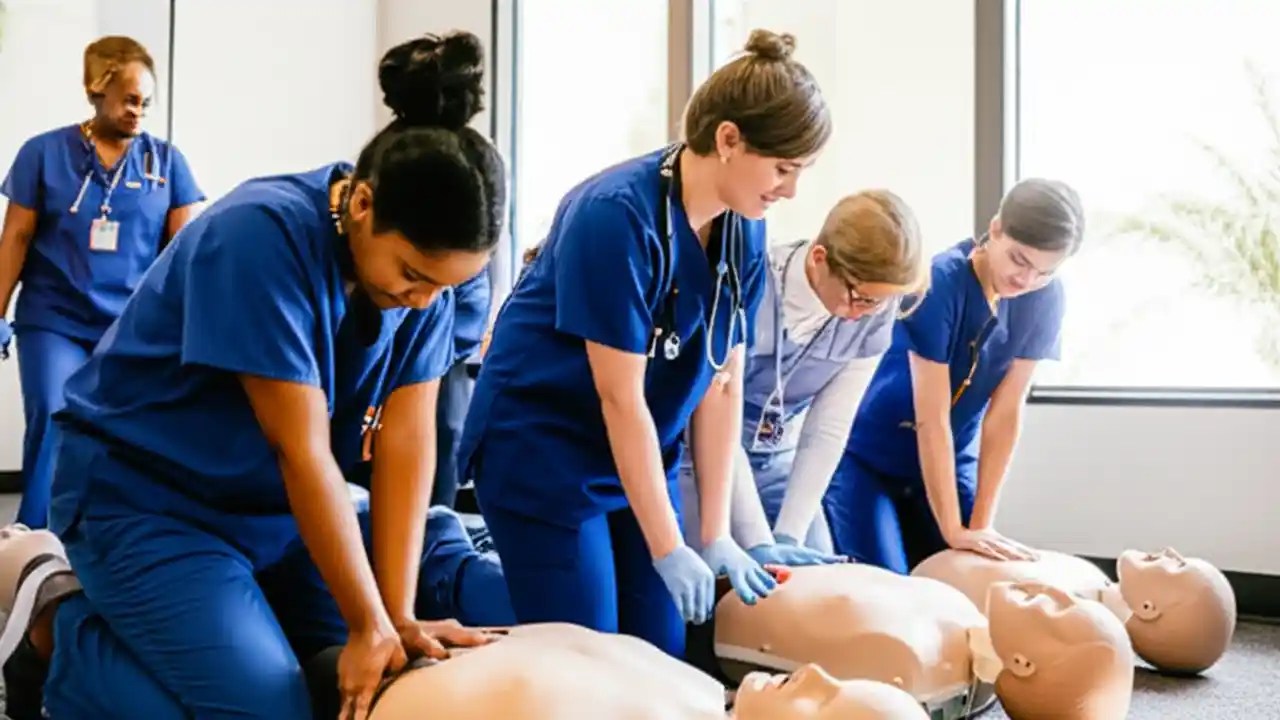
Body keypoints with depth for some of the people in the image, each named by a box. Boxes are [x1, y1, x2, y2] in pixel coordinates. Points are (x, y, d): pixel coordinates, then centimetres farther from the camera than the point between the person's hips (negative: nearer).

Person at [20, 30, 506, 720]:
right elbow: (302, 449, -28)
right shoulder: (263, 236, -28)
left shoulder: (428, 261, -10)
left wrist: (398, 615, -17)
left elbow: (408, 441, -13)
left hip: (280, 504, 7)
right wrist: (369, 624, -22)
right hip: (145, 496, -7)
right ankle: (72, 640, 7)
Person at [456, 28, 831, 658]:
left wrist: (716, 534, -2)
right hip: (542, 451, -6)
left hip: (643, 458, 7)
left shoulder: (743, 229, -3)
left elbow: (723, 383, -1)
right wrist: (669, 550, -18)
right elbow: (620, 396, -22)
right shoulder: (617, 213, -24)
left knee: (659, 657, 8)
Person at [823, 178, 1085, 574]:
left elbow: (1005, 412, -10)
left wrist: (981, 523, -12)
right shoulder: (939, 282, -27)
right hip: (866, 458, -5)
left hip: (951, 463, 5)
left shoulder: (1046, 300, -10)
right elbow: (932, 419, -26)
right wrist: (954, 530, -25)